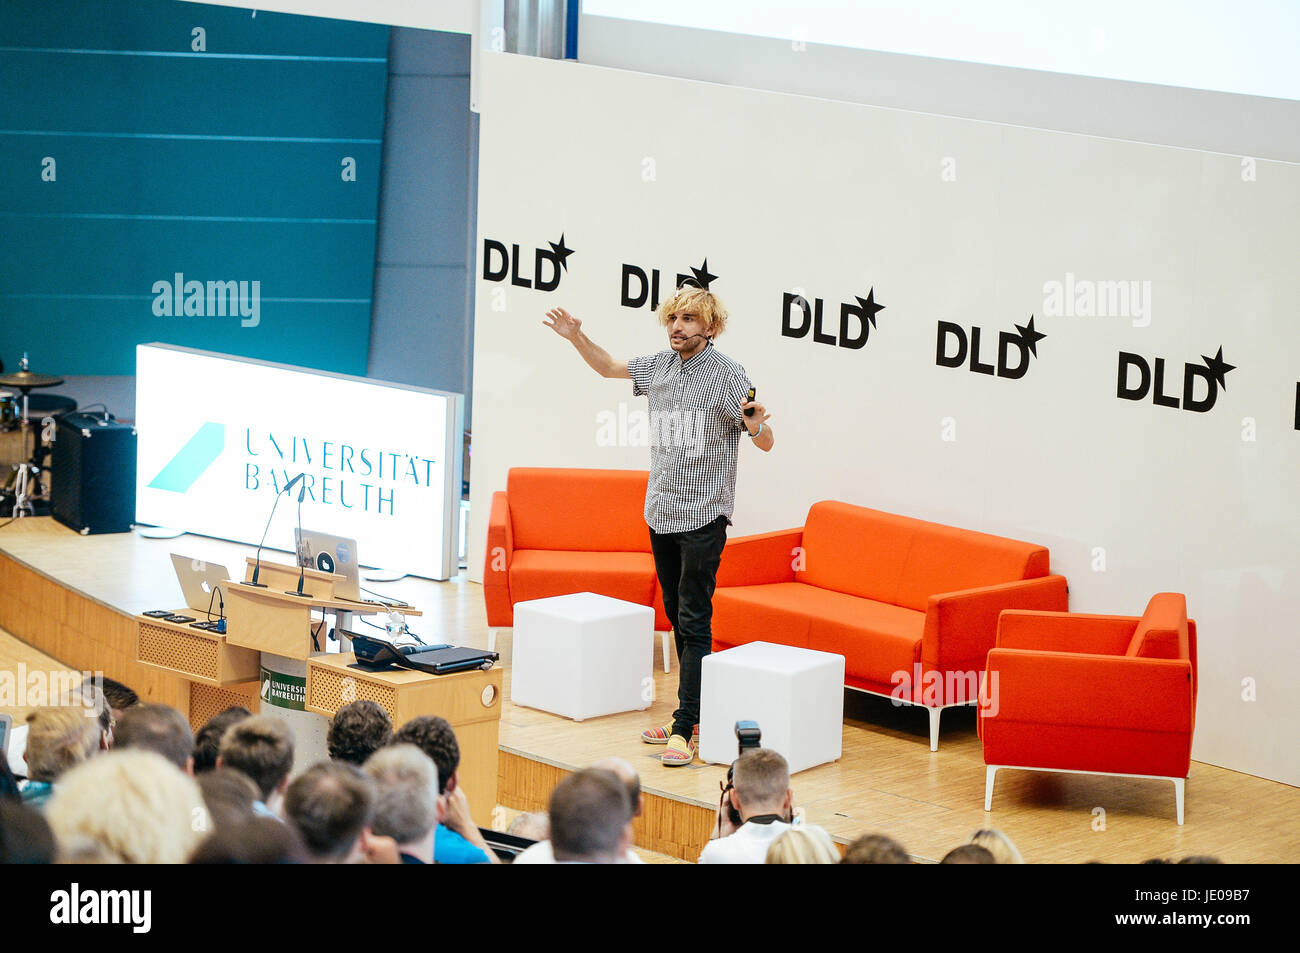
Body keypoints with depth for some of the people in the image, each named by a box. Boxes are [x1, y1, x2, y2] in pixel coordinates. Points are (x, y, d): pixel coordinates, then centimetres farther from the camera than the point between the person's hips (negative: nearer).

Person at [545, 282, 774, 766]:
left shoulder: (728, 374, -9)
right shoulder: (659, 366, 7)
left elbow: (766, 442, -8)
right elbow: (608, 367, 24)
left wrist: (757, 426, -30)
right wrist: (577, 337, 10)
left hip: (703, 514, -6)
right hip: (661, 511, 6)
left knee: (694, 620, -9)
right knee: (677, 616, 13)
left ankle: (684, 730, -10)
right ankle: (695, 712, 23)